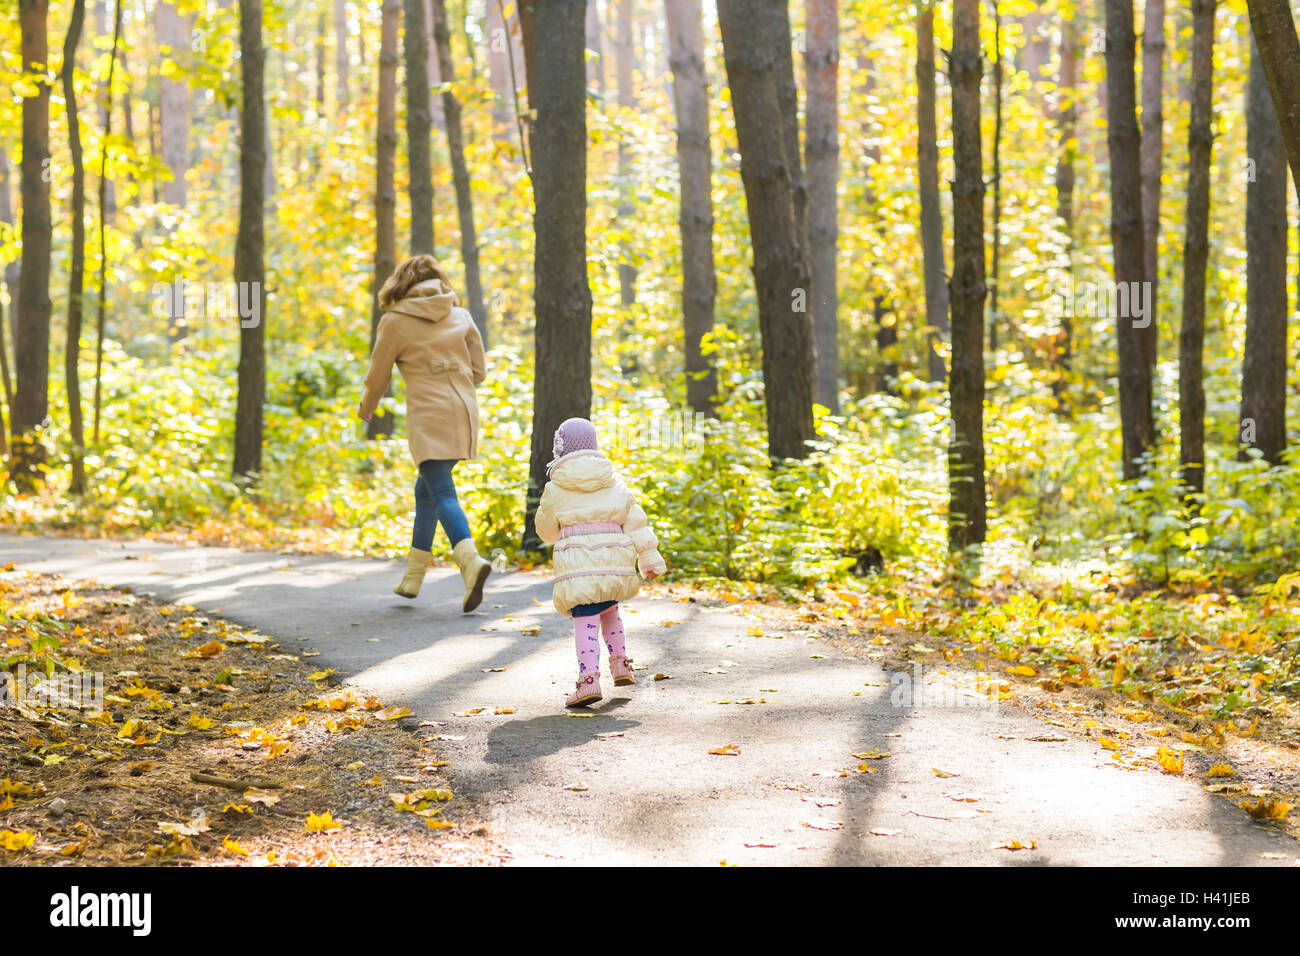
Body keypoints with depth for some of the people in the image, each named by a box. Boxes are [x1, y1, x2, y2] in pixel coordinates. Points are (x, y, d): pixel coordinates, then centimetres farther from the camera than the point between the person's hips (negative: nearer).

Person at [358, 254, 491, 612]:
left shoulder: (395, 321, 0)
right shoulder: (461, 317, 10)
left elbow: (378, 378, 8)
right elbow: (478, 372, 12)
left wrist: (366, 408, 27)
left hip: (429, 416, -5)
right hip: (464, 411, 5)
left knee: (442, 493, -11)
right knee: (427, 489, 19)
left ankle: (471, 560, -35)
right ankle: (413, 575, 23)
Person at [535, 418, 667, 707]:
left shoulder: (556, 489, 5)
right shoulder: (614, 483, 12)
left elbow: (546, 531, 15)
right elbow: (635, 521, 8)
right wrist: (650, 558, 8)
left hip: (578, 561, -4)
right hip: (616, 556, 4)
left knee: (586, 620, -8)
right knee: (608, 609, 27)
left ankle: (589, 678, -22)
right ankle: (620, 663, 21)